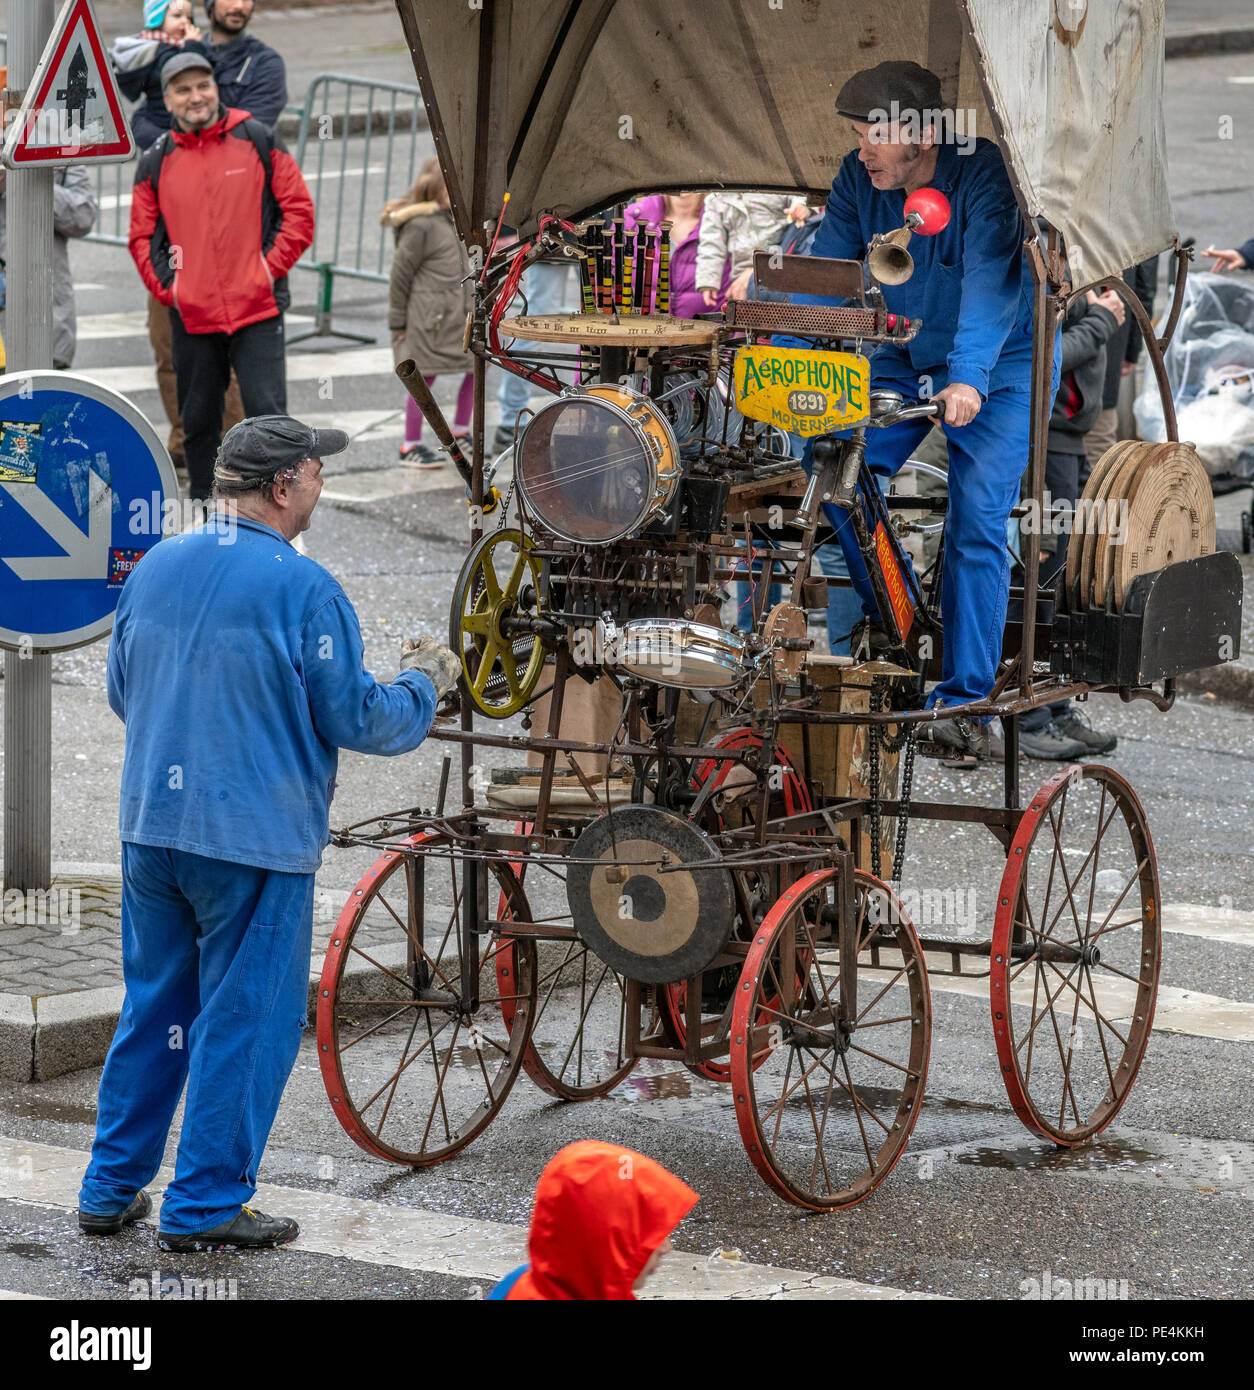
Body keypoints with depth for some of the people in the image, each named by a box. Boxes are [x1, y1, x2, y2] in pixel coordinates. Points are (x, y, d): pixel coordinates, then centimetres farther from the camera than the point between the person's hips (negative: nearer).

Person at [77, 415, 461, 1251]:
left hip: (151, 828, 6)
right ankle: (205, 1206, 6)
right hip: (256, 838, -6)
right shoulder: (302, 588, -13)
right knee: (247, 1019, 4)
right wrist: (424, 684, 7)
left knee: (154, 1008, 17)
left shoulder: (155, 568, 6)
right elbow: (354, 718, -11)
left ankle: (112, 1189, 21)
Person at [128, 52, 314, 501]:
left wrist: (270, 268, -6)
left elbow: (298, 209, 2)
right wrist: (168, 288, -1)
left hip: (257, 309, -3)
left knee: (267, 411, -8)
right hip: (191, 316, 3)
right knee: (198, 419, 11)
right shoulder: (156, 162, 7)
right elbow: (142, 236, 12)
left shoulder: (257, 140, 1)